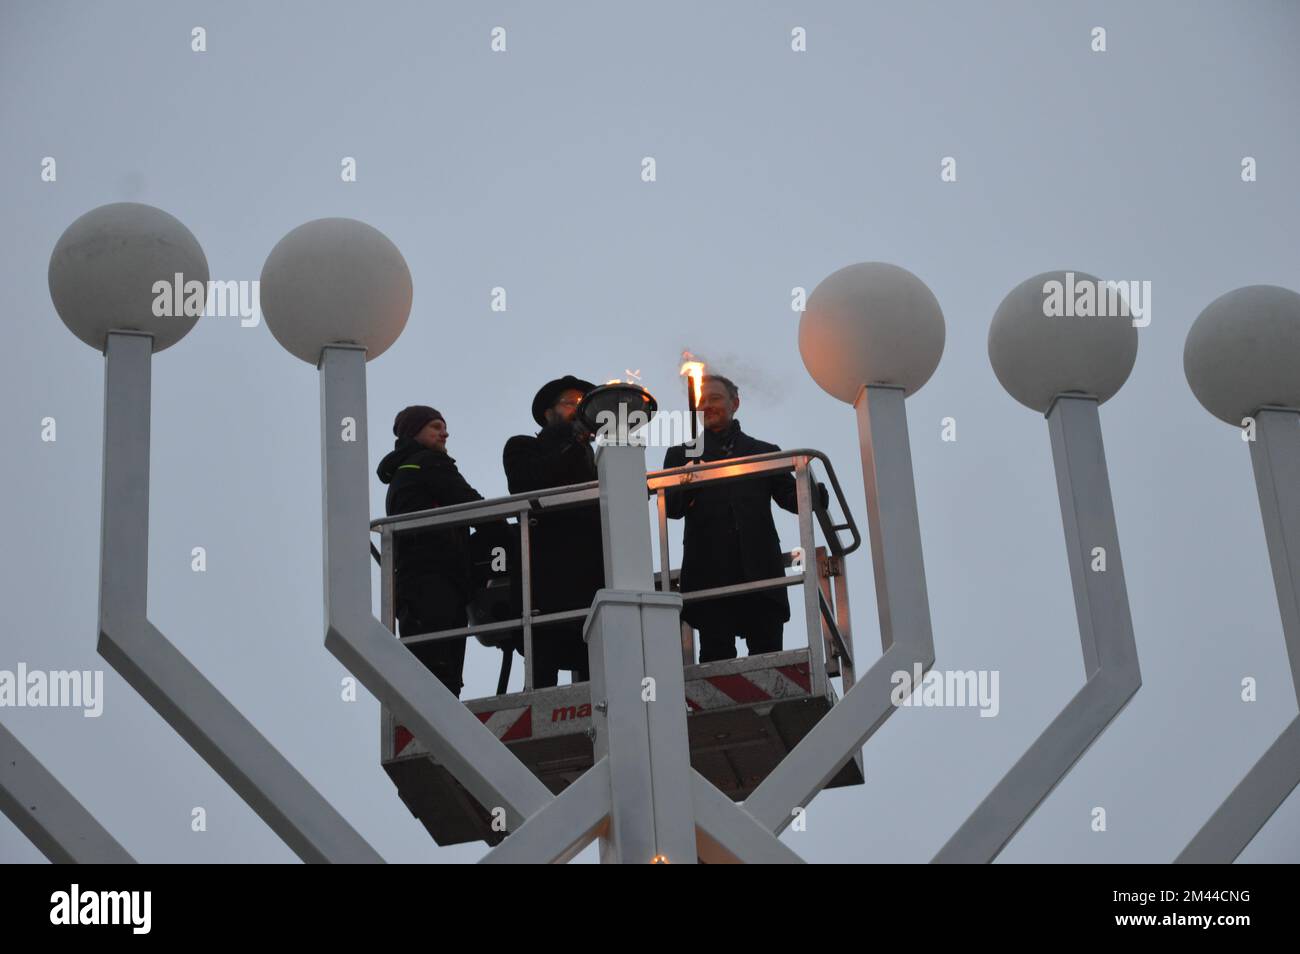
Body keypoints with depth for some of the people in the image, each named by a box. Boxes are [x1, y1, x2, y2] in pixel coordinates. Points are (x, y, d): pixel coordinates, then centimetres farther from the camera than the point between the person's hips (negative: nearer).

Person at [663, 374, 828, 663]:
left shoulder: (764, 452, 21)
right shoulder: (682, 455, 19)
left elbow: (788, 496, 7)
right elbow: (670, 507, 6)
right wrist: (686, 487, -17)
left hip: (760, 571, 1)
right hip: (711, 574, -1)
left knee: (769, 655, -6)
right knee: (717, 655, -9)